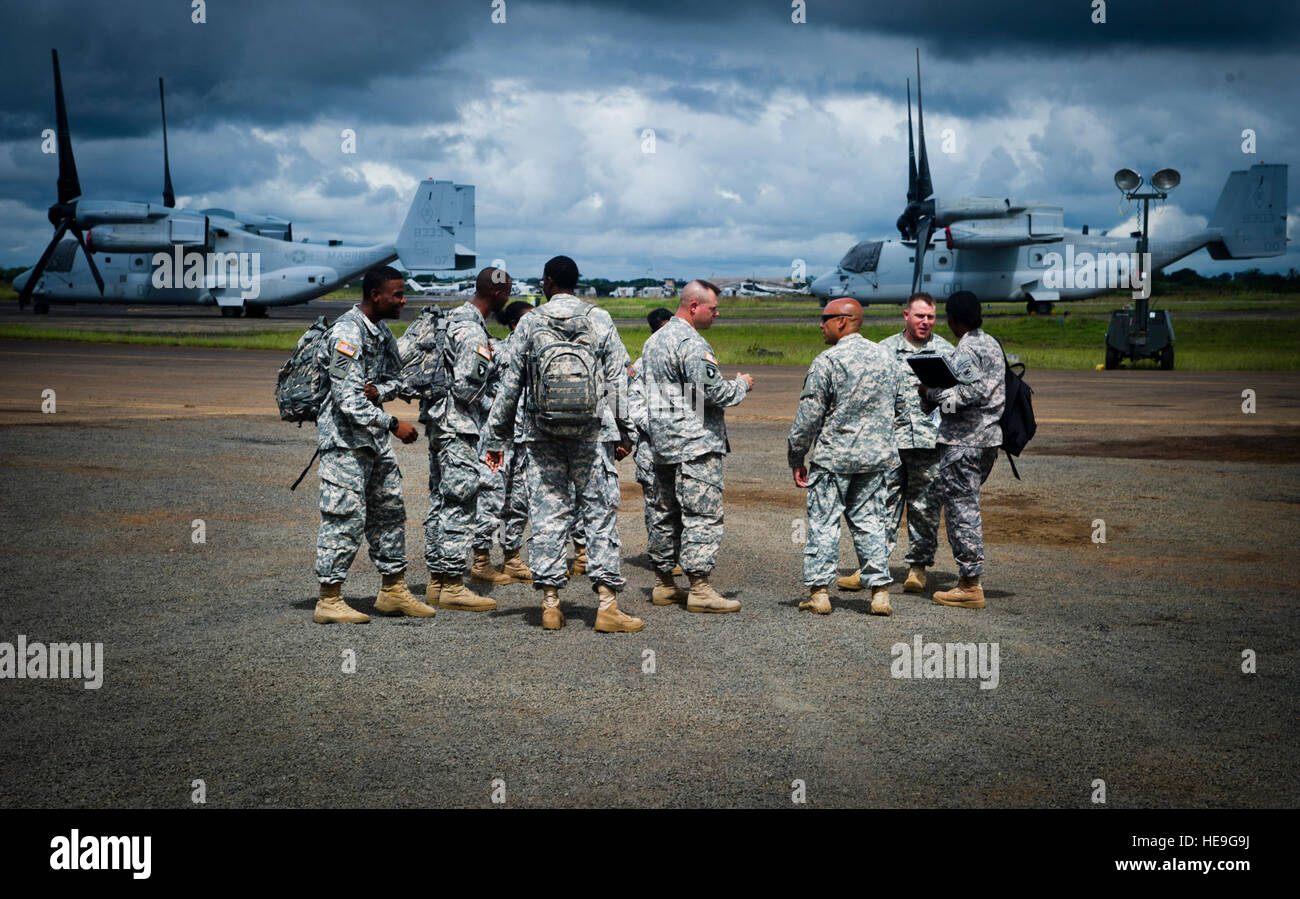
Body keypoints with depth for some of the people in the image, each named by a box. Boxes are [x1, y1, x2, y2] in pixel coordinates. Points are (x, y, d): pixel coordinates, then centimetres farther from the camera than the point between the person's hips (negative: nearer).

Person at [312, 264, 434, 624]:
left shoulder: (382, 332, 10)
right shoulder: (347, 334, -19)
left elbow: (395, 377, 18)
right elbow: (348, 399, -24)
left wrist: (378, 391, -6)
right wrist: (393, 424, -23)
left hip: (373, 438, 10)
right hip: (344, 438, -10)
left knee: (390, 510, 13)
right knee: (346, 517, -8)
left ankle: (394, 591, 23)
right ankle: (329, 600, 0)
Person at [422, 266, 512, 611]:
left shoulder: (454, 320, 14)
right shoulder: (474, 333, -17)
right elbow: (465, 386, -23)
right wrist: (493, 397, -5)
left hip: (439, 425, 10)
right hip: (459, 428, -10)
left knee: (440, 503, 12)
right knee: (459, 505, -6)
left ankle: (437, 581, 18)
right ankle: (452, 585, -4)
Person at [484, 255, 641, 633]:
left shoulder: (529, 323, 2)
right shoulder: (600, 320, 2)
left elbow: (510, 383, 3)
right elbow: (618, 379, 1)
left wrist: (497, 438, 9)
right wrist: (625, 432, 7)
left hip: (542, 435, 1)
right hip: (589, 434, 0)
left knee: (546, 515, 6)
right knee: (600, 513, 3)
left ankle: (550, 604, 7)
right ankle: (607, 605, -2)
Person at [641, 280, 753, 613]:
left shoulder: (654, 340, 16)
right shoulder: (691, 343, -15)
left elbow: (644, 386, 23)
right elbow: (713, 391, -20)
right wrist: (741, 385, -2)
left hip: (662, 442, 10)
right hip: (695, 444, -10)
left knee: (665, 511, 14)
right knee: (702, 513, -8)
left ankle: (664, 582, 20)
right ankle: (700, 588, -9)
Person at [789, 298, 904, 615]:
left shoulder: (828, 361, -11)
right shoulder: (885, 356, 8)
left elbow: (809, 415, -11)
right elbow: (900, 405, 17)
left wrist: (796, 458, -2)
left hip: (833, 456, -5)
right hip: (876, 456, 5)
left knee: (824, 522, 2)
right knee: (869, 520, 10)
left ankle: (819, 592, 3)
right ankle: (880, 592, 7)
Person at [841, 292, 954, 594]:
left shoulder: (946, 351, 8)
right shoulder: (885, 349, 9)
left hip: (930, 441, 0)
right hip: (890, 439, 0)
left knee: (925, 506, 4)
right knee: (883, 502, 0)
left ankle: (918, 567, 14)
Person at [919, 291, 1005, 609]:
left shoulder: (965, 350, -14)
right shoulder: (992, 344, 14)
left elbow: (973, 392, -25)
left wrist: (933, 394, -15)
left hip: (962, 441, -9)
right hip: (989, 437, 9)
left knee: (961, 509, -4)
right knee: (967, 506, 17)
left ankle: (970, 586, -2)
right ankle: (970, 578, 19)